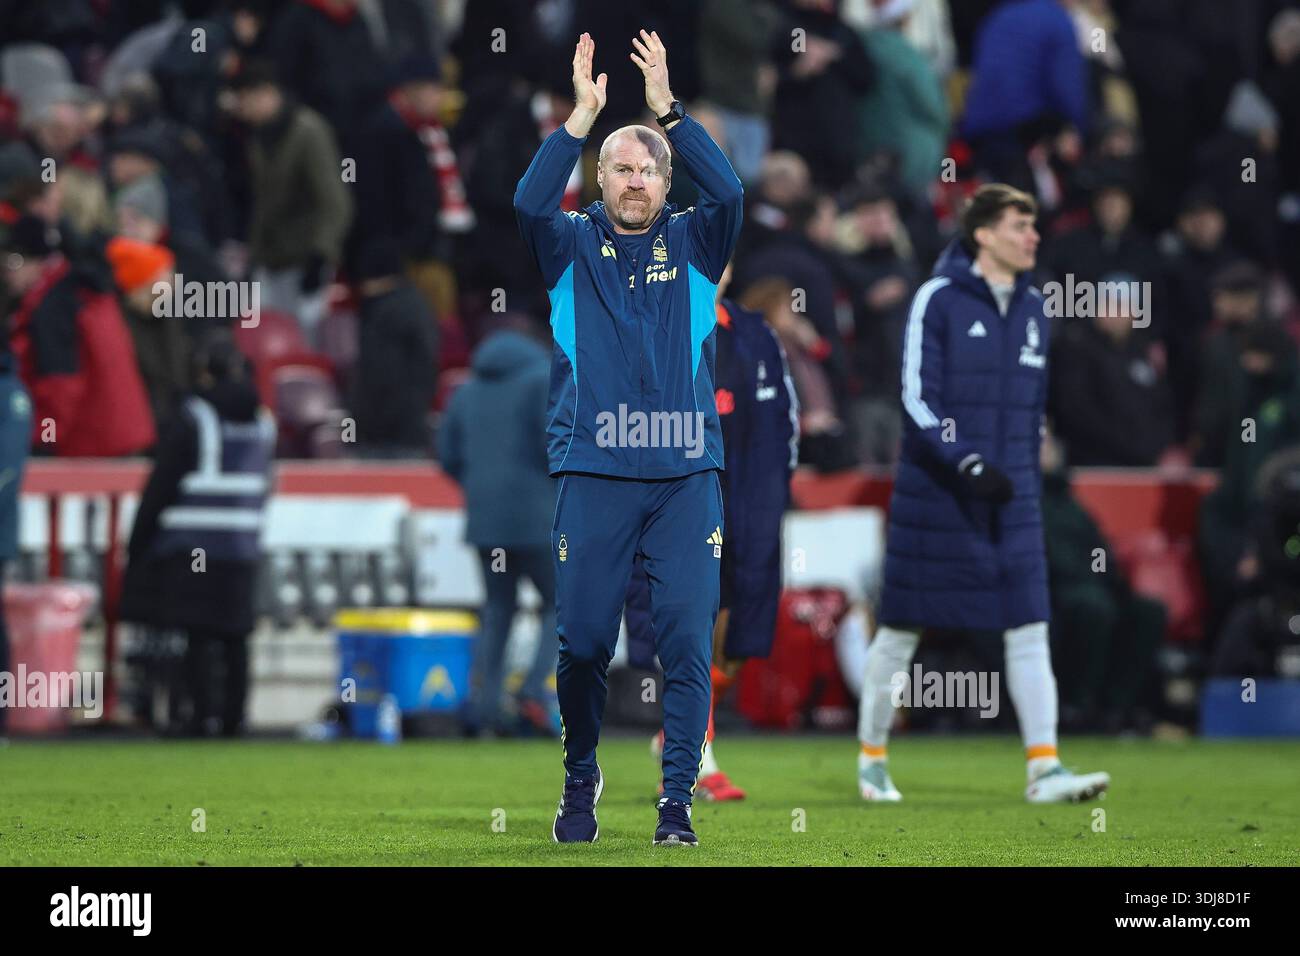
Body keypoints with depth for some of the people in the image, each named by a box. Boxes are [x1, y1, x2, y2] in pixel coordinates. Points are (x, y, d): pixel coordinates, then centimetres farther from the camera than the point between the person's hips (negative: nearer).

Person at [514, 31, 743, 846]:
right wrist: (583, 114, -19)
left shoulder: (692, 244, 9)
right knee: (583, 641, 3)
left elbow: (730, 193, -10)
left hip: (686, 476, 0)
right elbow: (530, 203, -13)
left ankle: (678, 800, 0)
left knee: (689, 641, -5)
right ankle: (580, 781, 23)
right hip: (594, 473, 0)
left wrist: (668, 107, -14)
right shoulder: (573, 245, 7)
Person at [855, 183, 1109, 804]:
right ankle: (871, 760, 18)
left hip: (1009, 501, 5)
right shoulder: (938, 299, -8)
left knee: (1029, 630, -4)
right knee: (902, 631, 4)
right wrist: (967, 464, -23)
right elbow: (916, 397, -14)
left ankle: (1044, 769, -7)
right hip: (934, 497, -5)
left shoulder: (1032, 308, 12)